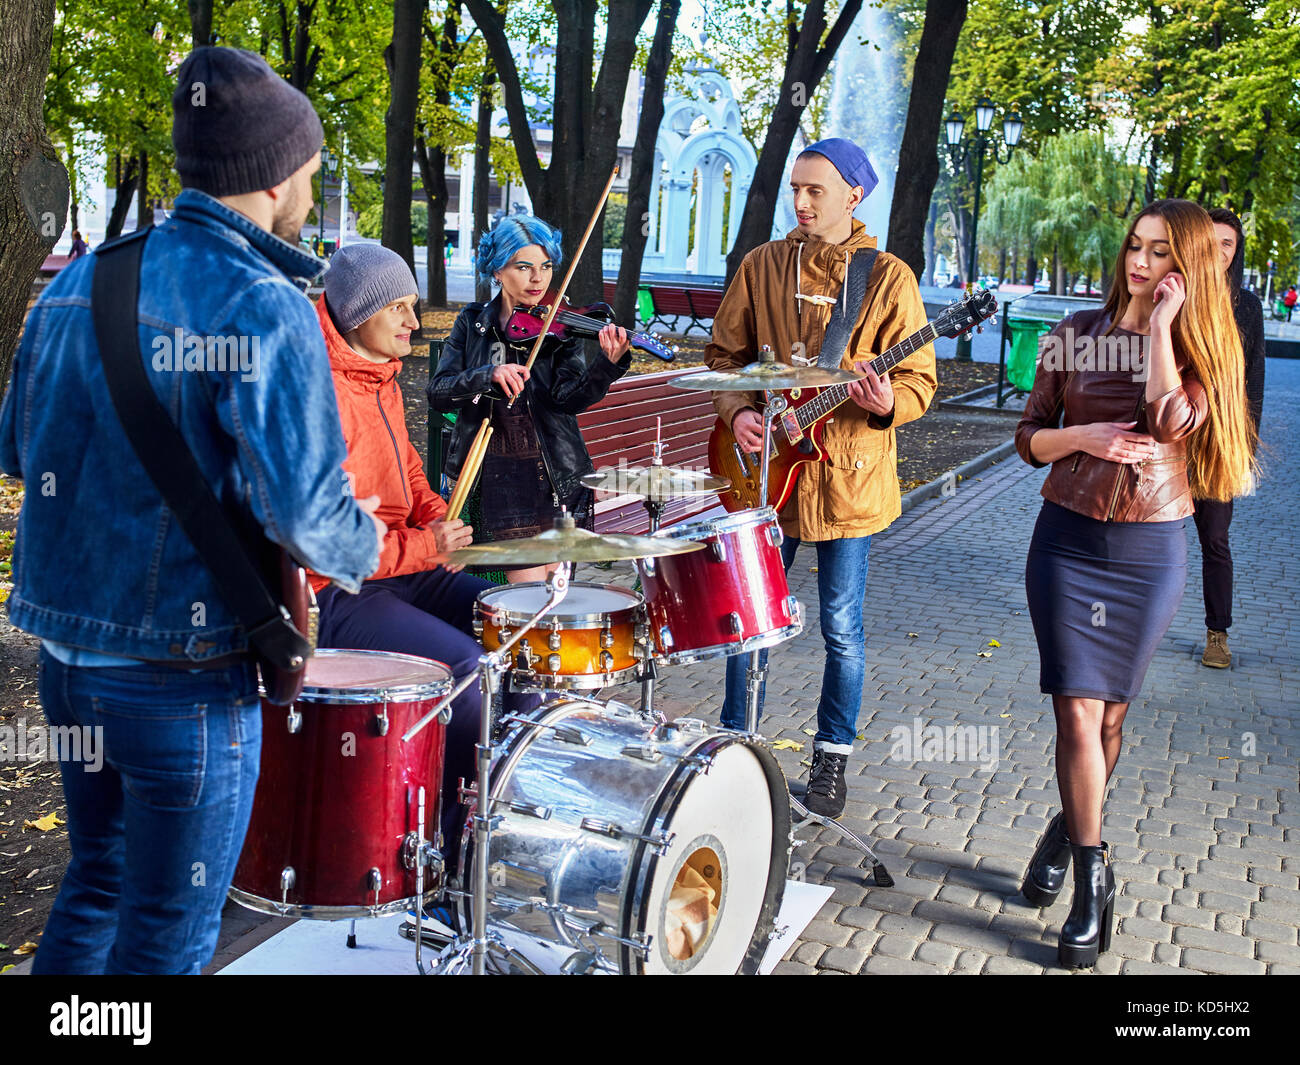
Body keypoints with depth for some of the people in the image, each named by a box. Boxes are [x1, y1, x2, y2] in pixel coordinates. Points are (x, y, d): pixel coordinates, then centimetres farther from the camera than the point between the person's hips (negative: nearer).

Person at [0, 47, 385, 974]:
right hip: (181, 676, -7)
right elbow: (301, 508, -25)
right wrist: (364, 549, -5)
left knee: (97, 883, 26)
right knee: (169, 934, 10)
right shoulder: (263, 307, -18)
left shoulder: (78, 279, 5)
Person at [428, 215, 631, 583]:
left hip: (555, 477, 1)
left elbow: (569, 399, -13)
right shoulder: (473, 324, 5)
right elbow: (438, 393, -6)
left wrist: (608, 363, -31)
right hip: (496, 473, -1)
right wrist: (489, 374, -24)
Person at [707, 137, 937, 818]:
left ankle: (832, 756, 25)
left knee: (842, 629, 6)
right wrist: (737, 411, -8)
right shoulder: (761, 266, 6)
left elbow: (919, 379, -4)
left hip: (847, 477, -2)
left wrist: (888, 403, -26)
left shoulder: (887, 278, -2)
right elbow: (725, 354, 11)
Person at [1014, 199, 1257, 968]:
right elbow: (1029, 439, 6)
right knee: (1077, 710, -5)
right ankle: (1093, 878, 6)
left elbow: (1173, 422, -21)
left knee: (1110, 713, 10)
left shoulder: (1203, 349, 0)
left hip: (1151, 551, 0)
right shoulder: (1079, 332, 3)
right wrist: (1082, 436, -13)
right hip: (1069, 538, 0)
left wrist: (1161, 326, -15)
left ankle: (1066, 832, 34)